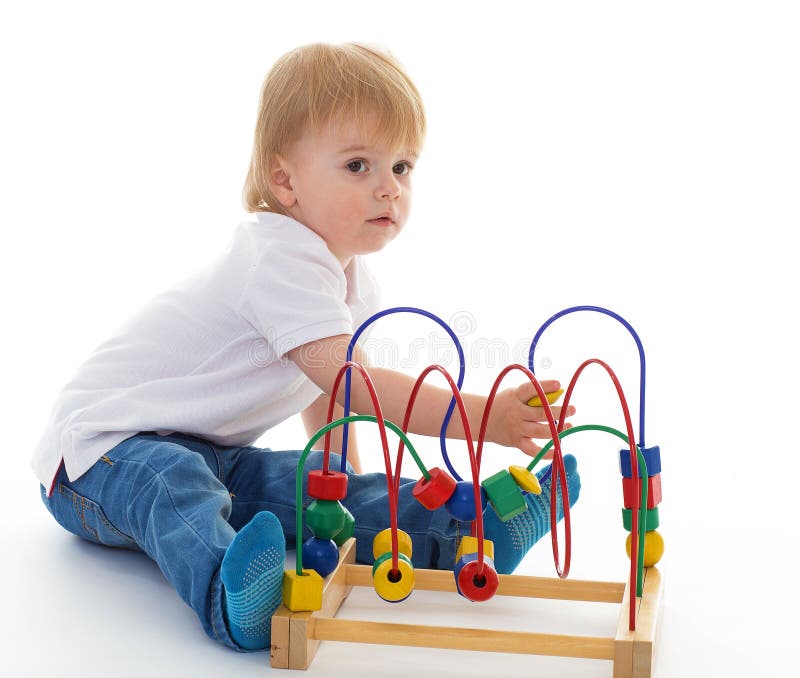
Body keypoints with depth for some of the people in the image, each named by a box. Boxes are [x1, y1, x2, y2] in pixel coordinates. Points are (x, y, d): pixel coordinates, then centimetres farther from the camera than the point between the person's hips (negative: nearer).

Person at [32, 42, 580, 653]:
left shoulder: (351, 274, 7)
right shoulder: (280, 258, -27)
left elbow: (328, 385, 20)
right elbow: (351, 384, -36)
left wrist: (347, 483, 12)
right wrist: (482, 417, -41)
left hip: (213, 453, 8)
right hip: (106, 445, -8)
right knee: (171, 482, -39)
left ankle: (460, 535, -22)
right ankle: (233, 596, -63)